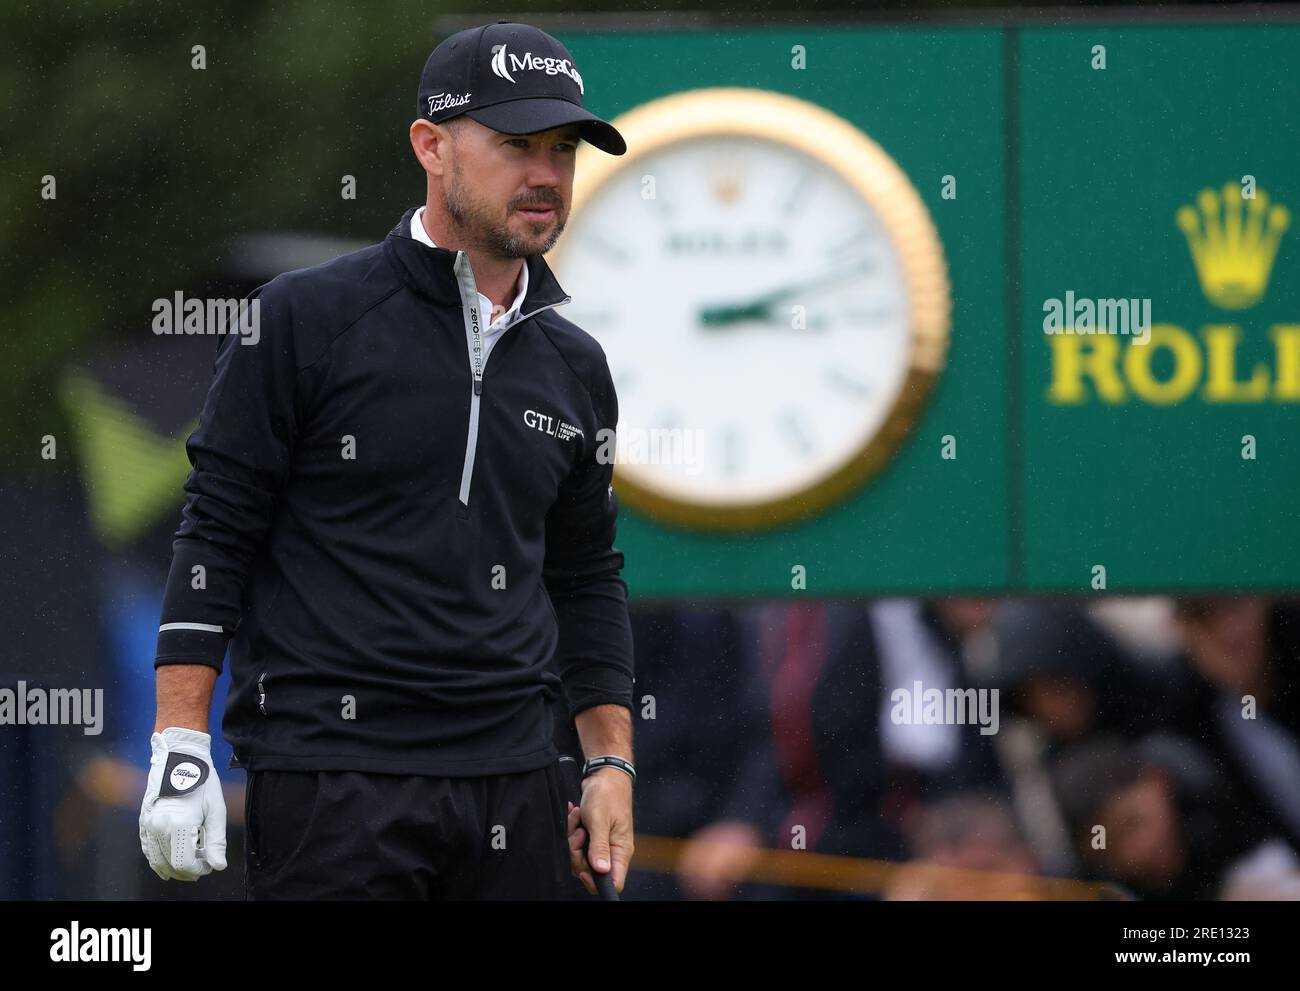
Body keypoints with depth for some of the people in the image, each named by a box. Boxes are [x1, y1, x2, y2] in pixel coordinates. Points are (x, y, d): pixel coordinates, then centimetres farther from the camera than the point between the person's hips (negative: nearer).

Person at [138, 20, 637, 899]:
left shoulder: (576, 366, 14)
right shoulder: (303, 321, -3)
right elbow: (216, 533, -3)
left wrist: (611, 764, 14)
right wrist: (181, 748, -10)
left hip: (515, 790, 5)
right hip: (327, 785, -5)